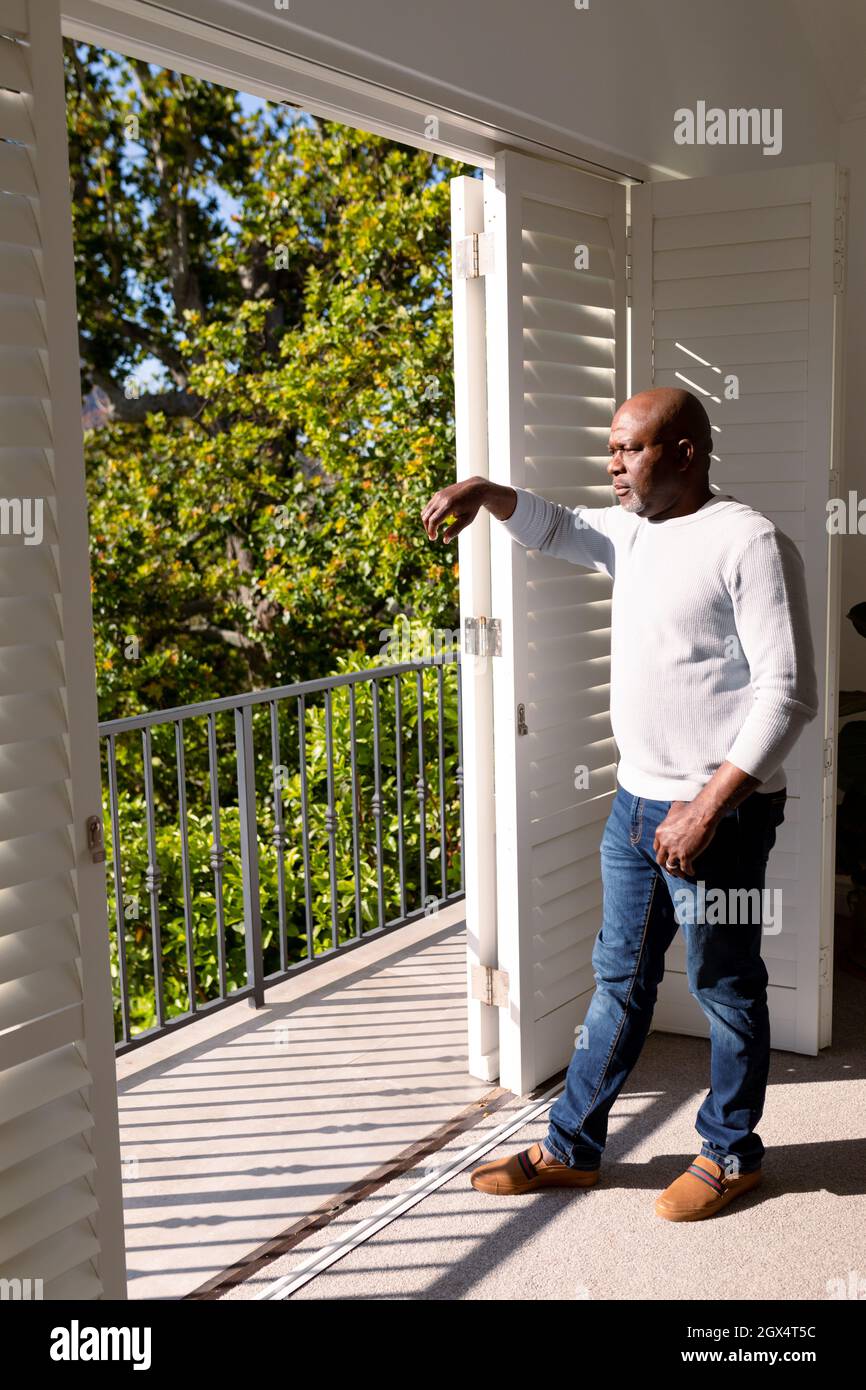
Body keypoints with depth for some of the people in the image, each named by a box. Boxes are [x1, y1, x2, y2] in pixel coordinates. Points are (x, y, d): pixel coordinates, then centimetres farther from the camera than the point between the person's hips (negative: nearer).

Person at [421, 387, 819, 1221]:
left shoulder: (749, 542, -16)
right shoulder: (631, 531, 9)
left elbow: (786, 693, -20)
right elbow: (553, 527, 26)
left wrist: (707, 806, -24)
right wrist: (485, 492, 4)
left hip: (717, 815, -8)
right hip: (635, 803, 8)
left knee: (725, 990, 9)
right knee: (618, 981, 17)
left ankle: (732, 1155, 29)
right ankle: (571, 1149, 29)